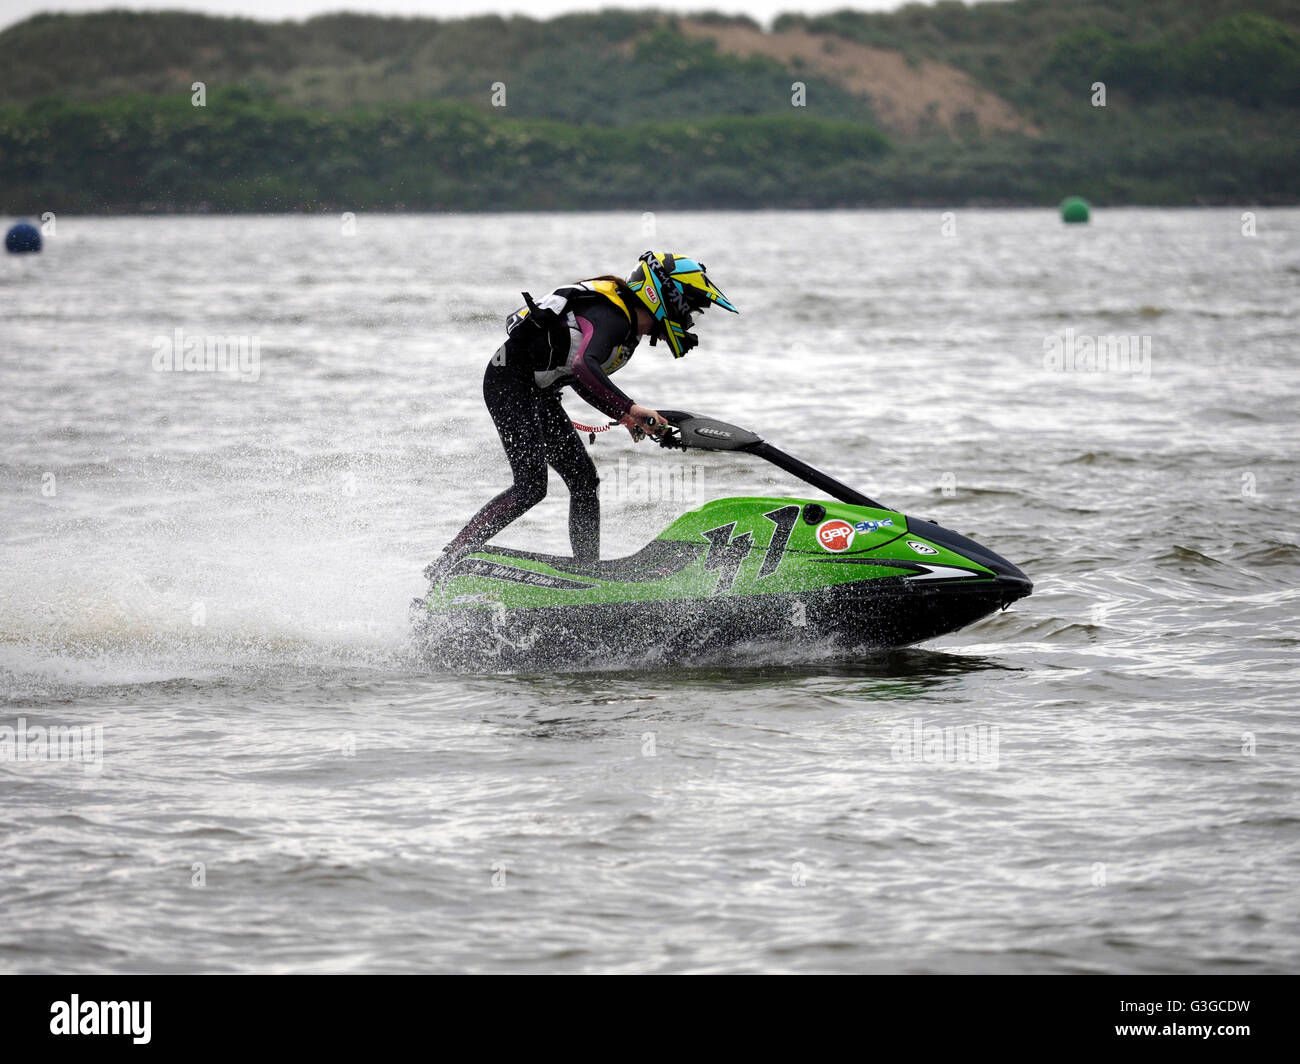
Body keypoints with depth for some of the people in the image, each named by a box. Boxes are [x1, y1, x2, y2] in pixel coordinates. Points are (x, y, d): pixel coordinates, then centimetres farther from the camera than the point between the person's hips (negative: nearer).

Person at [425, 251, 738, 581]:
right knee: (531, 485, -20)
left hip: (537, 394, 11)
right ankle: (447, 564, -21)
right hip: (510, 383, -11)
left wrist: (626, 415, 16)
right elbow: (583, 367, -39)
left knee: (583, 479, 7)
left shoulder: (630, 323, 10)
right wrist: (628, 409, -41)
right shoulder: (609, 316, -21)